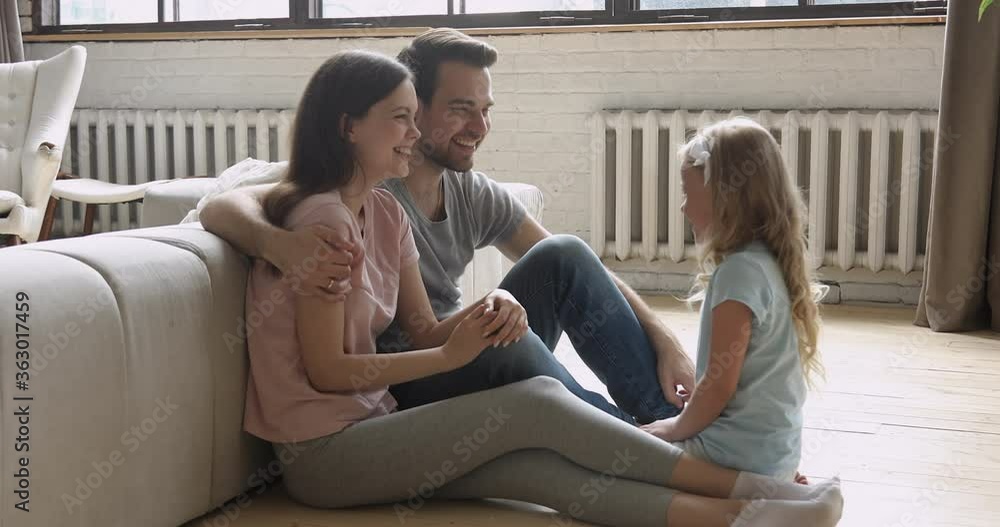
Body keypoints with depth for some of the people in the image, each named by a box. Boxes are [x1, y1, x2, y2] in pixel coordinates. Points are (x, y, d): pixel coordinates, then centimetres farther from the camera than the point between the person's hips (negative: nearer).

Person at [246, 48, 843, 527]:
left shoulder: (384, 212, 10)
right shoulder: (323, 216, -16)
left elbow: (423, 329, 7)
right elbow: (326, 369, -17)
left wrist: (482, 317, -14)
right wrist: (452, 355, -14)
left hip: (371, 425, 7)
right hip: (322, 453, -7)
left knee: (538, 464, -17)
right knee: (537, 403, -20)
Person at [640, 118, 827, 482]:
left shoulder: (739, 271, -20)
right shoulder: (769, 261, 8)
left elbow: (720, 385, -19)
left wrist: (677, 428, -4)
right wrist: (689, 416, 17)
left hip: (740, 457, -10)